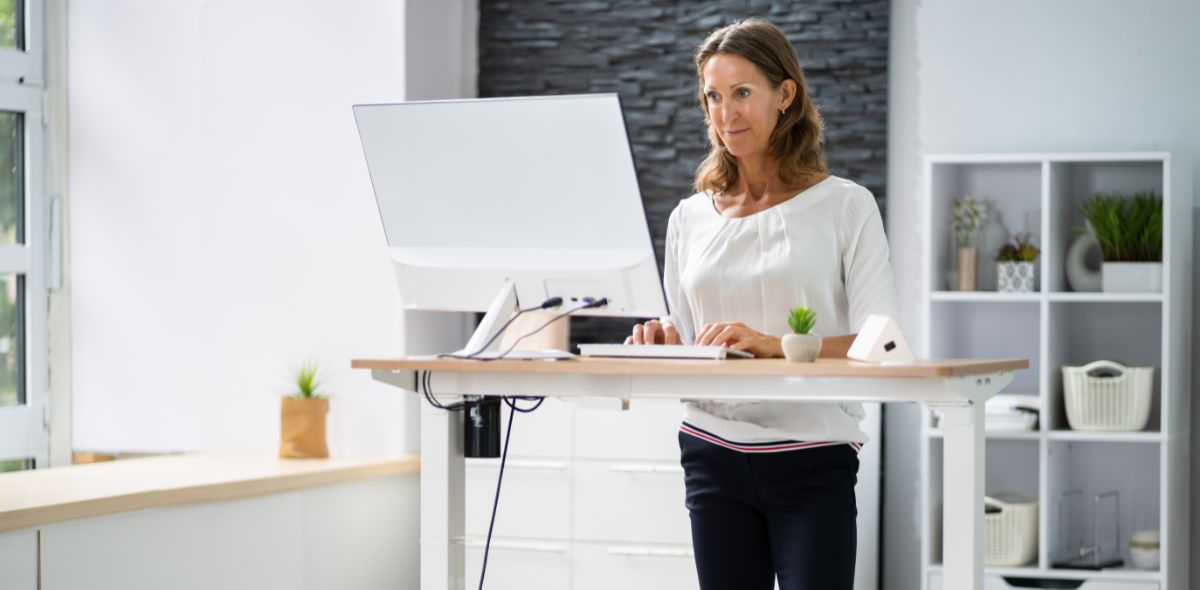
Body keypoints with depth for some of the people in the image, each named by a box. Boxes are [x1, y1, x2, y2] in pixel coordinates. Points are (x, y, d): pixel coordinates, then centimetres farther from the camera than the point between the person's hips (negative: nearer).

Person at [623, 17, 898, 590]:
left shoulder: (845, 207, 0)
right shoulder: (690, 218, 13)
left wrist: (775, 344, -24)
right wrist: (665, 339, -6)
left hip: (812, 457, -4)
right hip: (713, 453, 4)